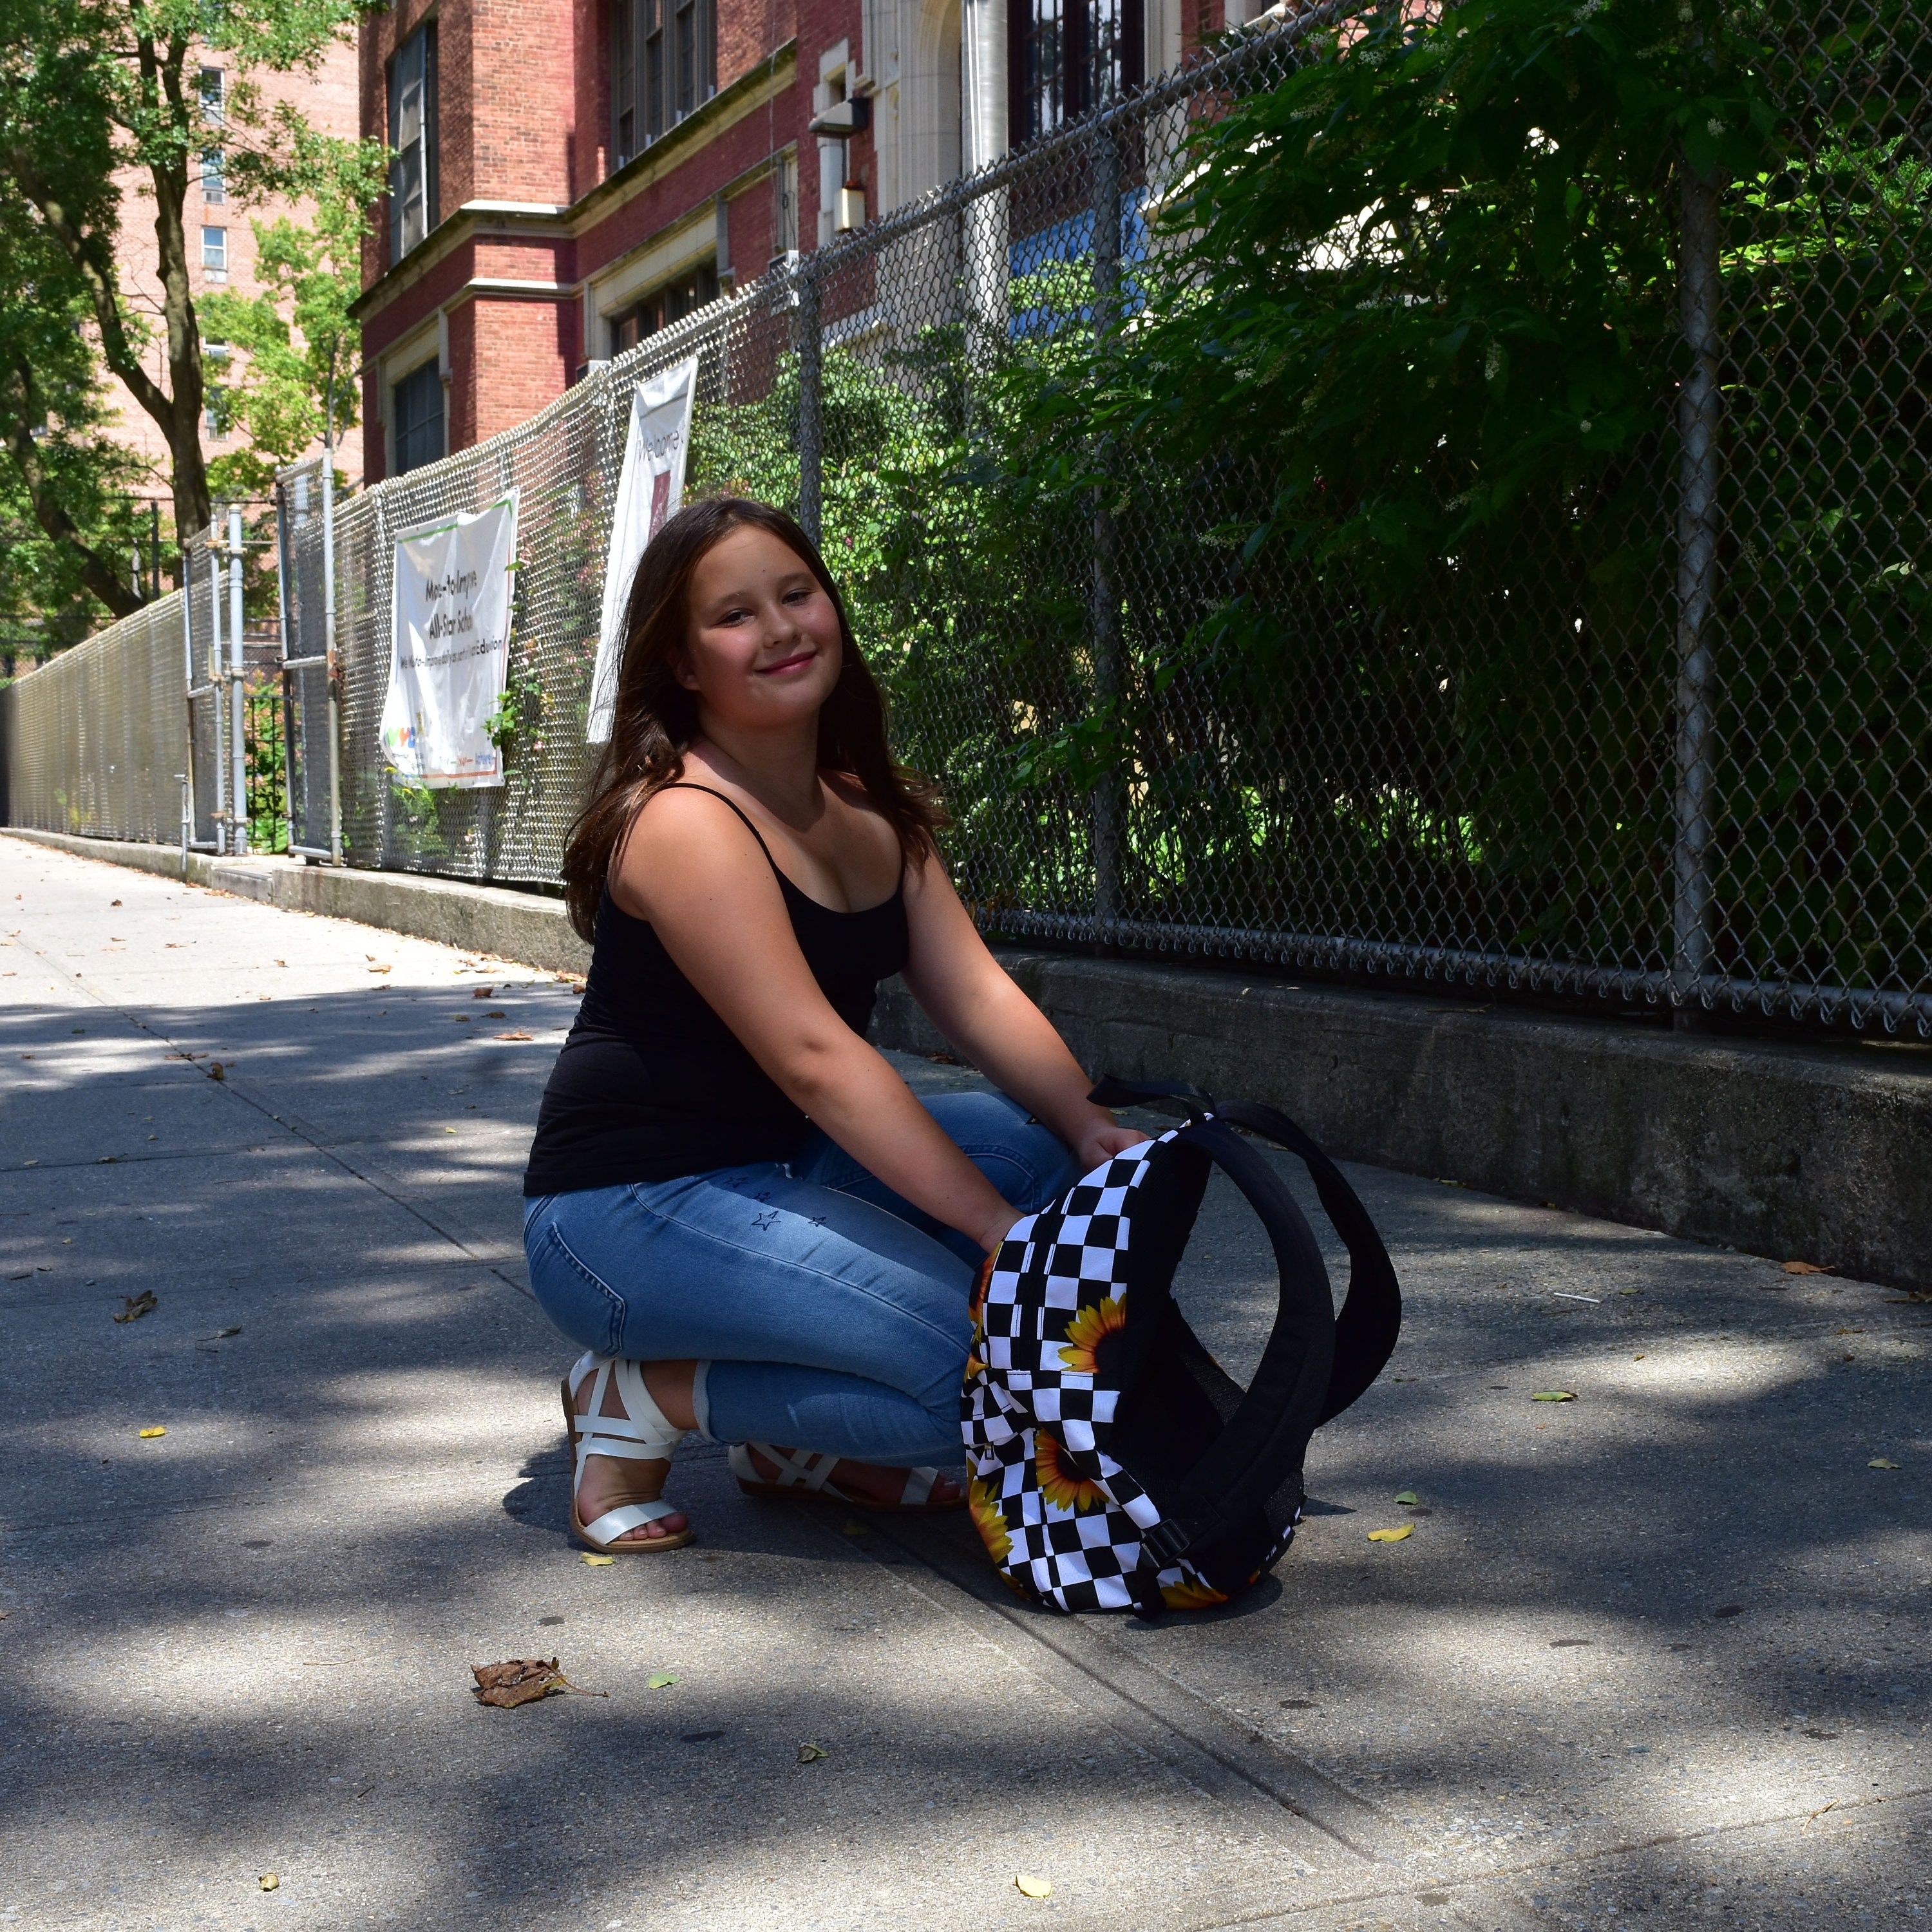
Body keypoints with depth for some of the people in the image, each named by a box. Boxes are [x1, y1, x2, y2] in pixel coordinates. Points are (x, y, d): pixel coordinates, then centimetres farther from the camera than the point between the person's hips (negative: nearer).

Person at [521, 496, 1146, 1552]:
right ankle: (641, 1398, -4)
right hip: (630, 1214, -9)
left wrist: (1092, 1128, -17)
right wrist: (1000, 1229, -31)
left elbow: (977, 995, 0)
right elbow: (815, 1058, -27)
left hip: (783, 1171, 9)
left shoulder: (869, 810, 9)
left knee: (1044, 1147, -9)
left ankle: (800, 1440, 3)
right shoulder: (685, 823, -19)